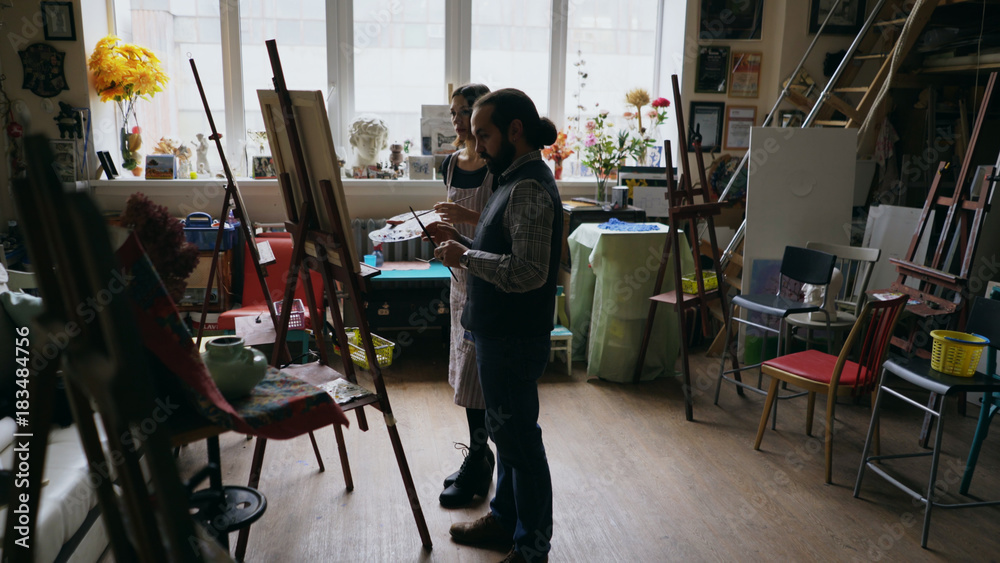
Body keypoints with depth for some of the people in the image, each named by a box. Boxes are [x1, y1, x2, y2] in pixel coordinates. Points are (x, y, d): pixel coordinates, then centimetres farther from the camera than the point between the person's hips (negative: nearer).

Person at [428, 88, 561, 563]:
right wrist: (460, 240, 6)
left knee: (519, 437, 2)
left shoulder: (531, 188, -20)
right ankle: (505, 518, 39)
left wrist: (464, 256, -19)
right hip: (499, 333, 10)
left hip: (515, 340, -10)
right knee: (506, 431, 21)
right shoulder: (516, 179, 13)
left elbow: (529, 272, -28)